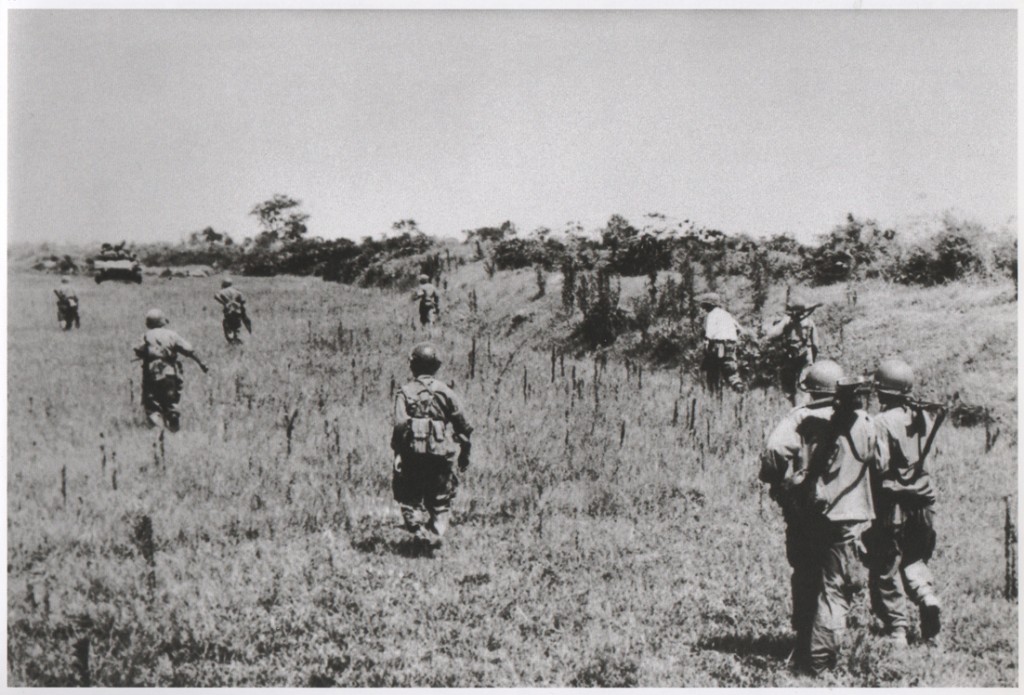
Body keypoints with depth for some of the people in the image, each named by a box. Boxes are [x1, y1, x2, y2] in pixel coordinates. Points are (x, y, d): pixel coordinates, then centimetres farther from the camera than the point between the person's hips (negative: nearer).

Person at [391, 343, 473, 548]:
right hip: (442, 455, 1)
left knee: (410, 499, 13)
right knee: (440, 502, 13)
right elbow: (464, 425, 3)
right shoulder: (446, 391, 4)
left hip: (413, 455, -1)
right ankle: (436, 532, -2)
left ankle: (417, 529, -4)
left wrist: (398, 454, -7)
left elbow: (400, 425, -13)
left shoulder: (405, 392, -2)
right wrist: (464, 454, 12)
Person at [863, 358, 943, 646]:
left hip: (892, 506, -6)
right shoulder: (924, 419, 3)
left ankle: (897, 631, 7)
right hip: (922, 504, 6)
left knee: (886, 571, 5)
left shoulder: (881, 422, -17)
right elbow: (926, 458, 10)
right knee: (914, 559, 24)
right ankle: (927, 595, 0)